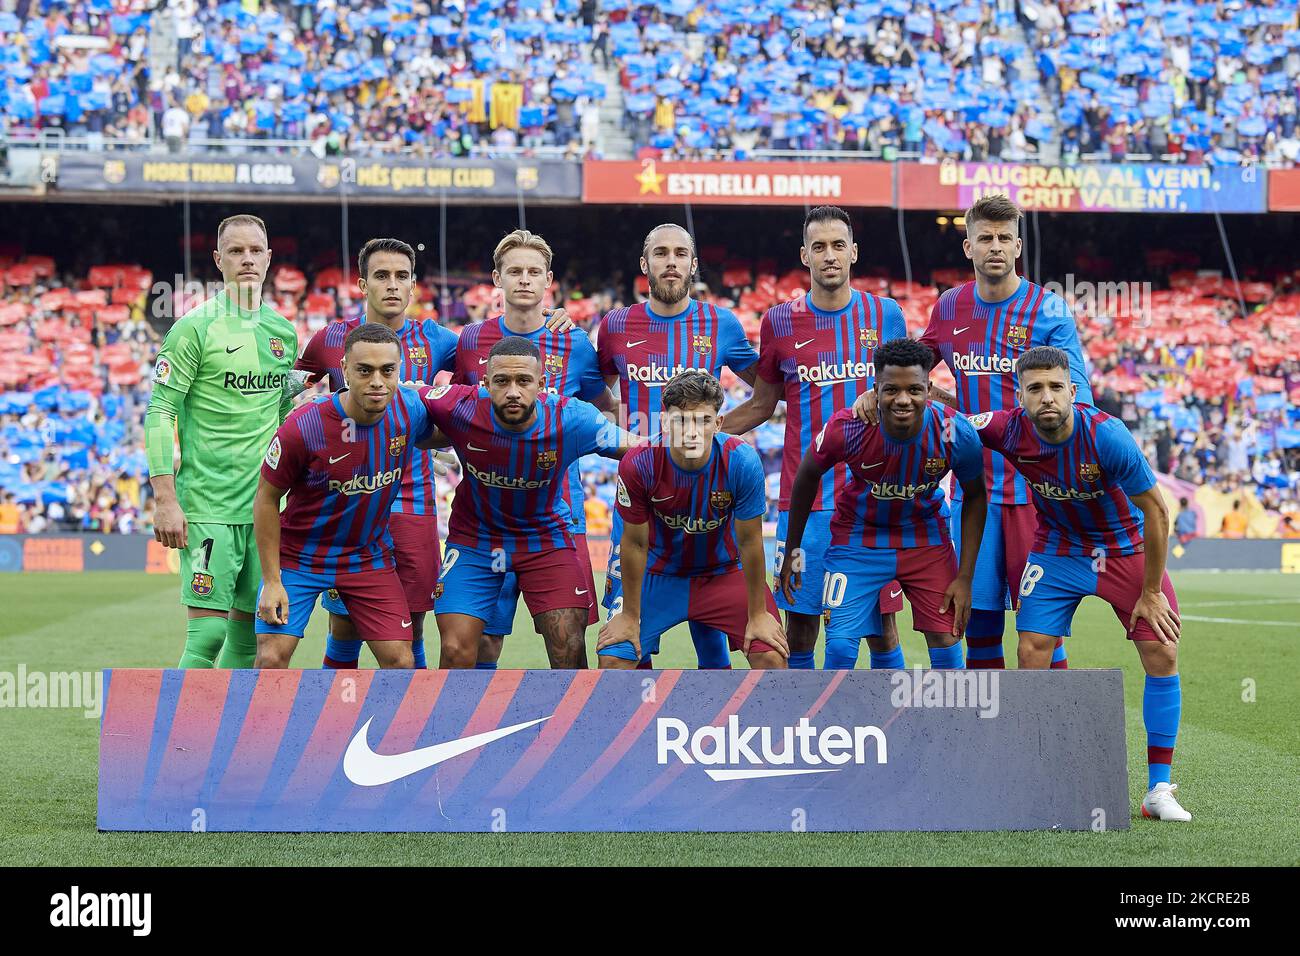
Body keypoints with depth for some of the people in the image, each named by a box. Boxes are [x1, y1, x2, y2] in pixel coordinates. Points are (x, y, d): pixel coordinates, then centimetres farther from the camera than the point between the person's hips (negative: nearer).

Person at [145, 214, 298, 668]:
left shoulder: (284, 332, 12)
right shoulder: (195, 328, -6)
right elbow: (160, 413, -9)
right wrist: (165, 499, -16)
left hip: (264, 506, 6)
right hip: (208, 505, -6)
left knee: (249, 632, 8)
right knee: (207, 633, -10)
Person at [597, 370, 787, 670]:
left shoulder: (742, 462, -27)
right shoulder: (638, 464, -26)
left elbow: (749, 541, -15)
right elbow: (635, 544, -13)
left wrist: (758, 614, -8)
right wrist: (630, 616, -6)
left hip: (725, 572, 0)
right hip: (660, 574, 0)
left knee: (771, 657, -14)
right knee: (613, 658, -12)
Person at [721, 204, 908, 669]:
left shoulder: (885, 314, 4)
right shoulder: (779, 322, 2)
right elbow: (761, 406, 13)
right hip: (804, 502, 0)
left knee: (882, 621, 2)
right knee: (800, 626, 2)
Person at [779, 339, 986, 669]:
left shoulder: (956, 434, -24)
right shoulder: (846, 428, -28)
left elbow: (975, 497, -5)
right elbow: (807, 476, -6)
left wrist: (965, 577, -7)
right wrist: (792, 550, 1)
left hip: (926, 536, 1)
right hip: (859, 536, -1)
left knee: (946, 639, -2)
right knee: (840, 644, -9)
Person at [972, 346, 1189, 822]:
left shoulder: (1106, 435, -30)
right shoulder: (1009, 429, -21)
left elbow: (1155, 510, -19)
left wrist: (1151, 592, -14)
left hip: (1127, 548, -2)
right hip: (1058, 548, 2)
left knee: (1162, 655, -10)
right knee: (1031, 654, -10)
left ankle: (1158, 790, 1)